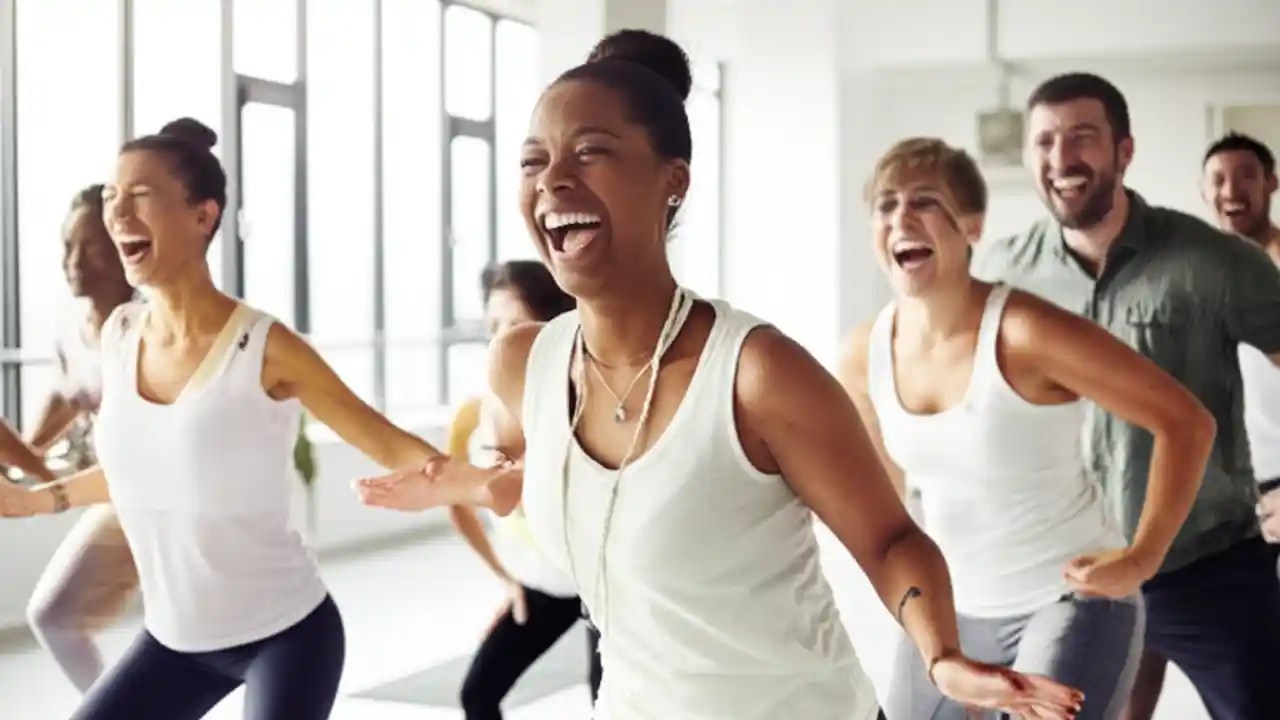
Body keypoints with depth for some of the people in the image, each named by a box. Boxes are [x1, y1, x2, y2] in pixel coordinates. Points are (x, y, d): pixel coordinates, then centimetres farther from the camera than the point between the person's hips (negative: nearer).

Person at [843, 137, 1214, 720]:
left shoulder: (1026, 333, -24)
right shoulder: (864, 355, -6)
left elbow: (1185, 422, -19)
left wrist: (1140, 560, -17)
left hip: (1069, 601, -6)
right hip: (950, 609, 6)